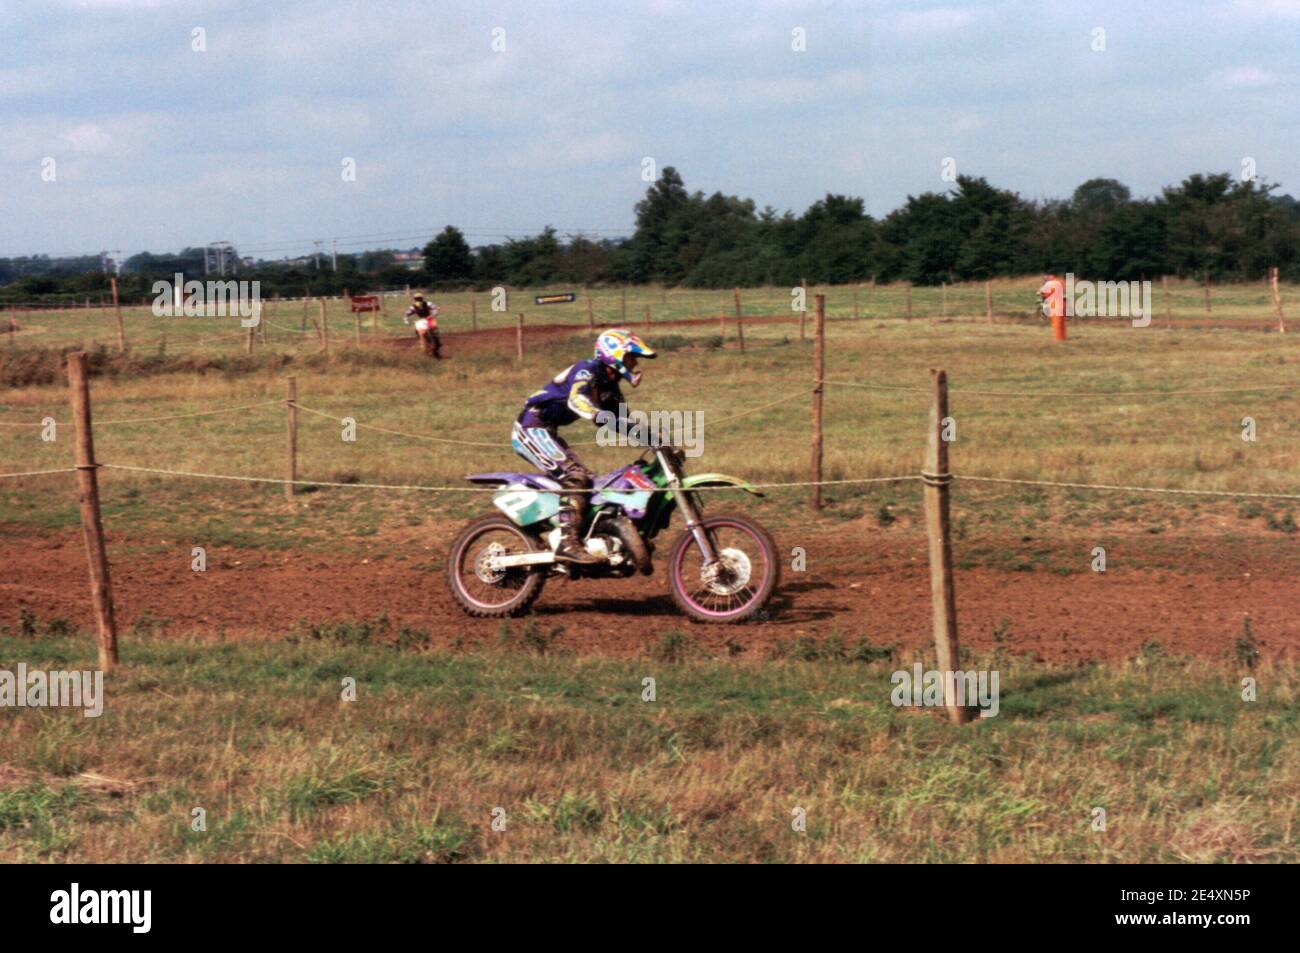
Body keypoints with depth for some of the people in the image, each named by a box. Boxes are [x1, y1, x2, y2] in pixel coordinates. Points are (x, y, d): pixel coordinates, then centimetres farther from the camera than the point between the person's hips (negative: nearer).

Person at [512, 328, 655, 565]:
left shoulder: (610, 385, 12)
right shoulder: (587, 370, -17)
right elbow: (576, 399, -38)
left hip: (547, 432, 10)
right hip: (532, 428, -10)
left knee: (589, 480, 9)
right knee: (574, 475, -23)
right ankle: (568, 543, -29)